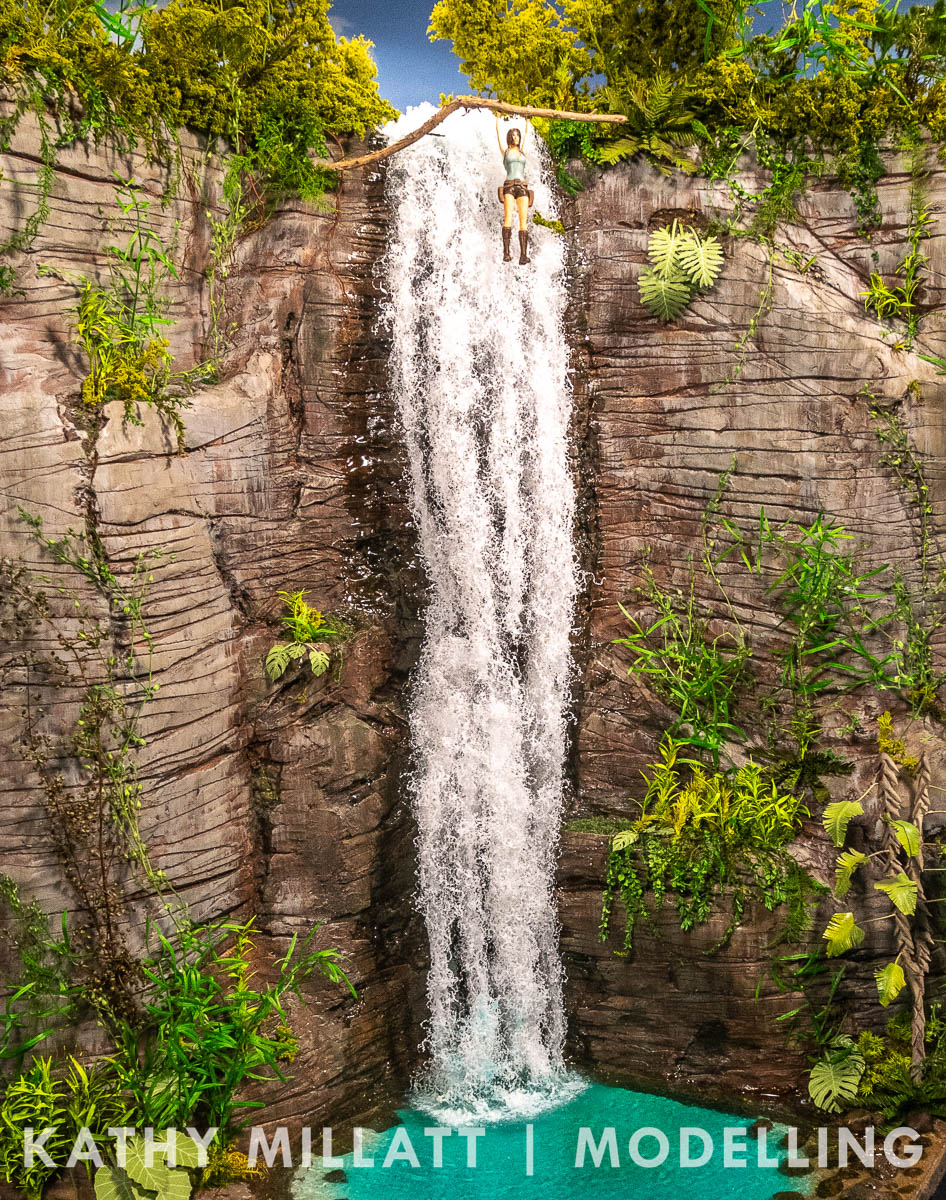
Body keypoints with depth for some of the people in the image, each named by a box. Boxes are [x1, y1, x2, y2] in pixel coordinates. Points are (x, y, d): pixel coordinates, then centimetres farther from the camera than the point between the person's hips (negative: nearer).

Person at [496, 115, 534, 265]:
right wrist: (498, 116, 22)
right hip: (509, 186, -3)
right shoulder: (505, 151, 16)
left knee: (524, 220, -12)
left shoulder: (522, 152, 24)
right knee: (508, 218, -20)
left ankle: (523, 254, -21)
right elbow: (498, 133, 18)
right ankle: (506, 253, -28)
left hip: (523, 188, 3)